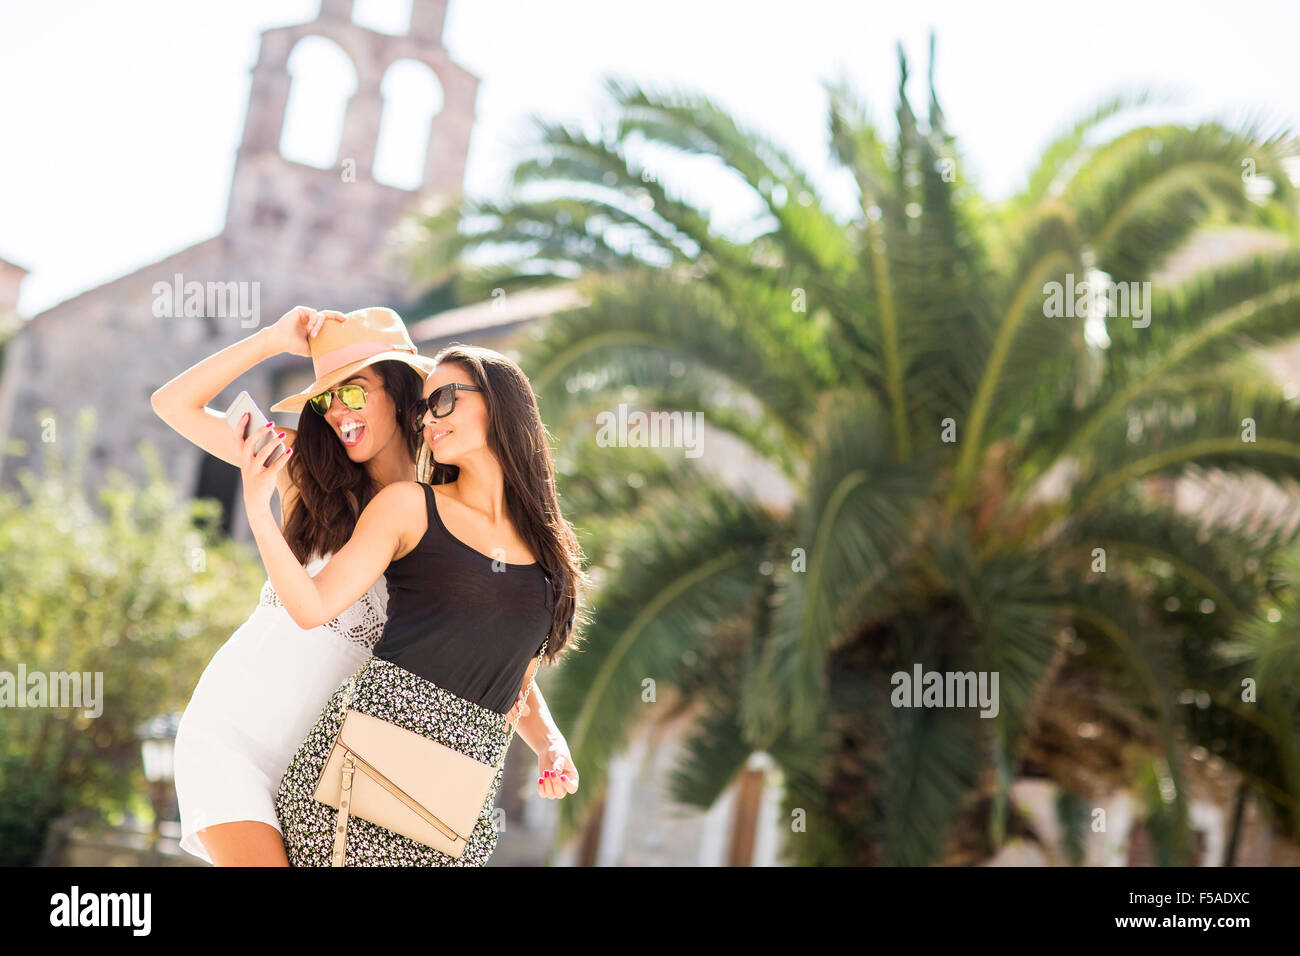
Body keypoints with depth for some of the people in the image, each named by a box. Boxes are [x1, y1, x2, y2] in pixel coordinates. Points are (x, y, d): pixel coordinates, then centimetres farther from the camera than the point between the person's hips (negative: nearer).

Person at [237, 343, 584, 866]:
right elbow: (312, 606, -5)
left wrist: (550, 745, 3)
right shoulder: (410, 505, 4)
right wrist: (257, 506, -12)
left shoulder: (550, 548, 14)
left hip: (466, 783, 3)